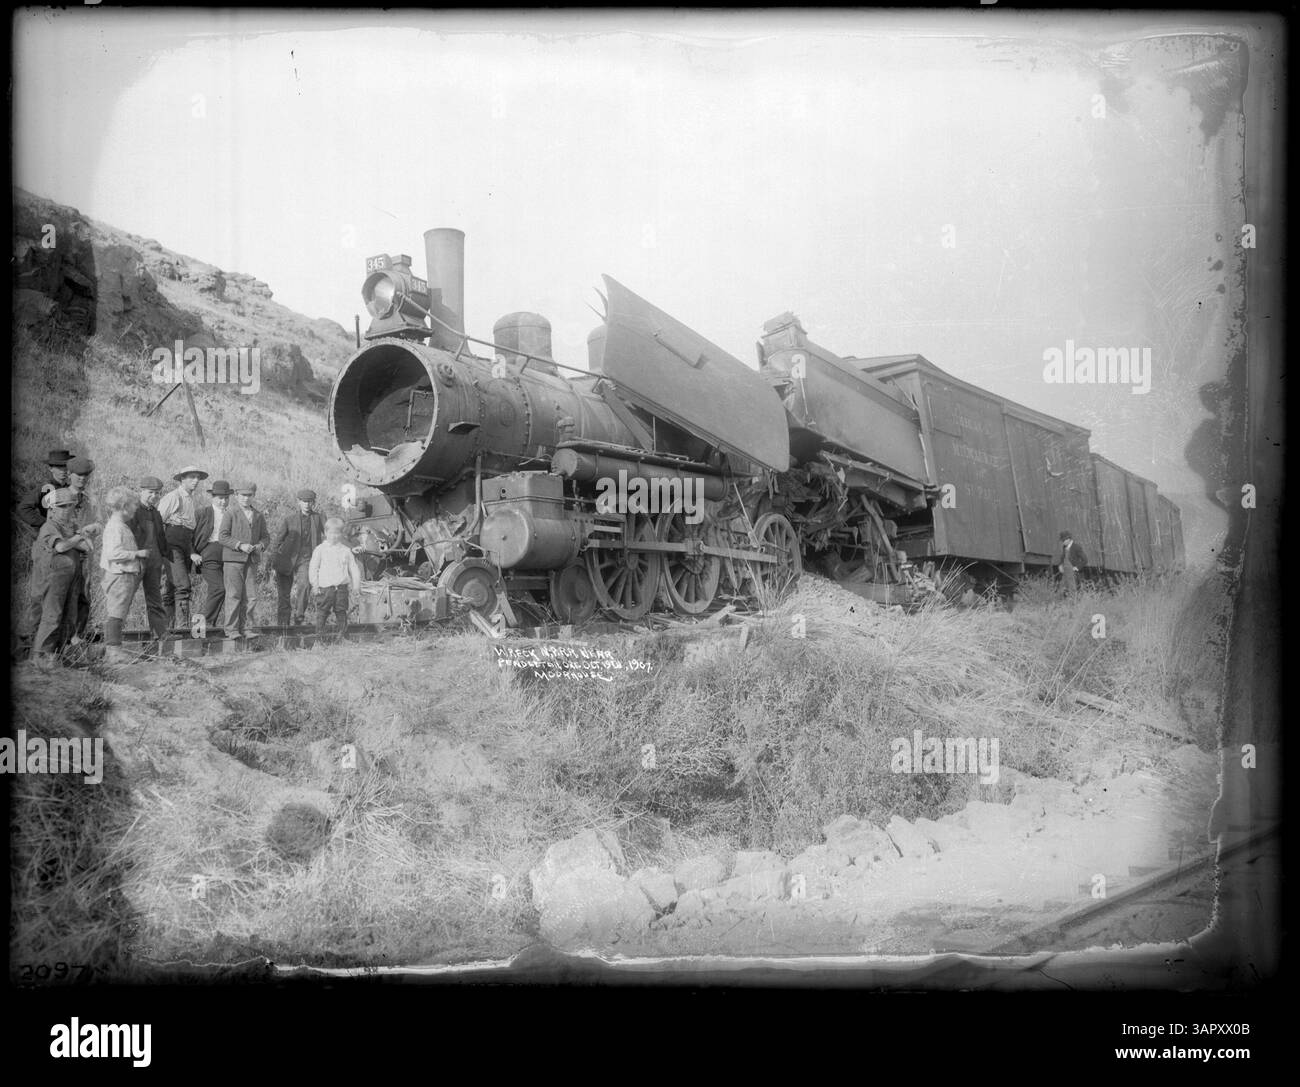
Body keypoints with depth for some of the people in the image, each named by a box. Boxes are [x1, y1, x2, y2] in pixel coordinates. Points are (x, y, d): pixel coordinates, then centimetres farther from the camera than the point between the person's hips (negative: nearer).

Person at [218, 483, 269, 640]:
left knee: (248, 596, 1)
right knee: (234, 595, -8)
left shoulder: (259, 517, 16)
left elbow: (265, 536, 21)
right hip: (233, 559, -4)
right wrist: (240, 545, -16)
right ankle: (231, 629, -7)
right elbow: (222, 537, -5)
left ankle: (242, 628, 8)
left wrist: (261, 545, -2)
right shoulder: (230, 514, 3)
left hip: (251, 561, 4)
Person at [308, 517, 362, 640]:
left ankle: (343, 632, 12)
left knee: (341, 610, 3)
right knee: (322, 611, -1)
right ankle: (319, 633, 6)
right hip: (325, 587, -1)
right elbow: (313, 568, 3)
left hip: (341, 586, 1)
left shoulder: (346, 550, 8)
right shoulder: (320, 550, 3)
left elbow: (354, 568, 12)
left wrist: (356, 585, 7)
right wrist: (315, 584, -3)